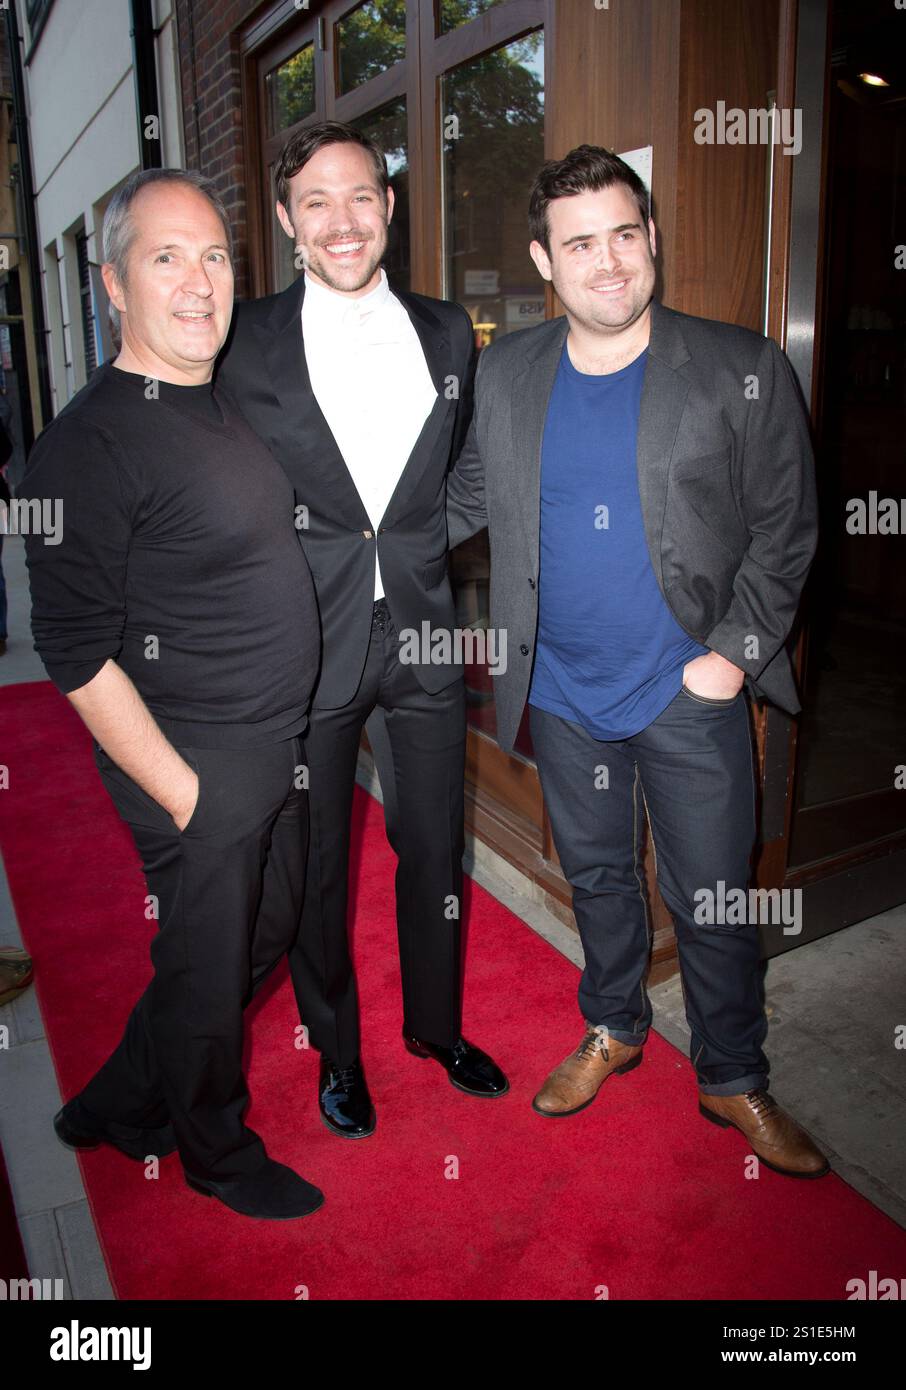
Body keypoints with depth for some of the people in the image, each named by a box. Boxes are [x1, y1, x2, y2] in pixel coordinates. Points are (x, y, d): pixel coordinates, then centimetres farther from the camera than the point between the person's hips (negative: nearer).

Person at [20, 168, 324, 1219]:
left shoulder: (226, 403, 8)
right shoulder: (90, 443, -19)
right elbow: (76, 656, -19)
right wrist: (182, 793, -17)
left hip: (276, 750, 9)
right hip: (197, 768, -9)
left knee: (266, 937, 22)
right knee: (208, 970, 11)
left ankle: (117, 1106, 44)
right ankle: (219, 1151, 40)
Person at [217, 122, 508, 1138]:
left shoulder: (448, 334, 5)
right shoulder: (245, 343, -4)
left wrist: (409, 542, 4)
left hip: (424, 636, 3)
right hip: (304, 646, -2)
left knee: (435, 849, 15)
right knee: (315, 862, 12)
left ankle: (436, 1024, 41)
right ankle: (335, 1049, 36)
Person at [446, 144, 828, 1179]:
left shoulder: (743, 373, -8)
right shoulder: (505, 374, 0)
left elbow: (785, 529, -3)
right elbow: (469, 499, 12)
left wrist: (734, 652, -10)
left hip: (691, 694, -2)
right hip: (563, 691, 3)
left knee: (711, 898, 8)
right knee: (596, 873, 20)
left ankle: (733, 1080, 32)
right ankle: (612, 1031, 44)